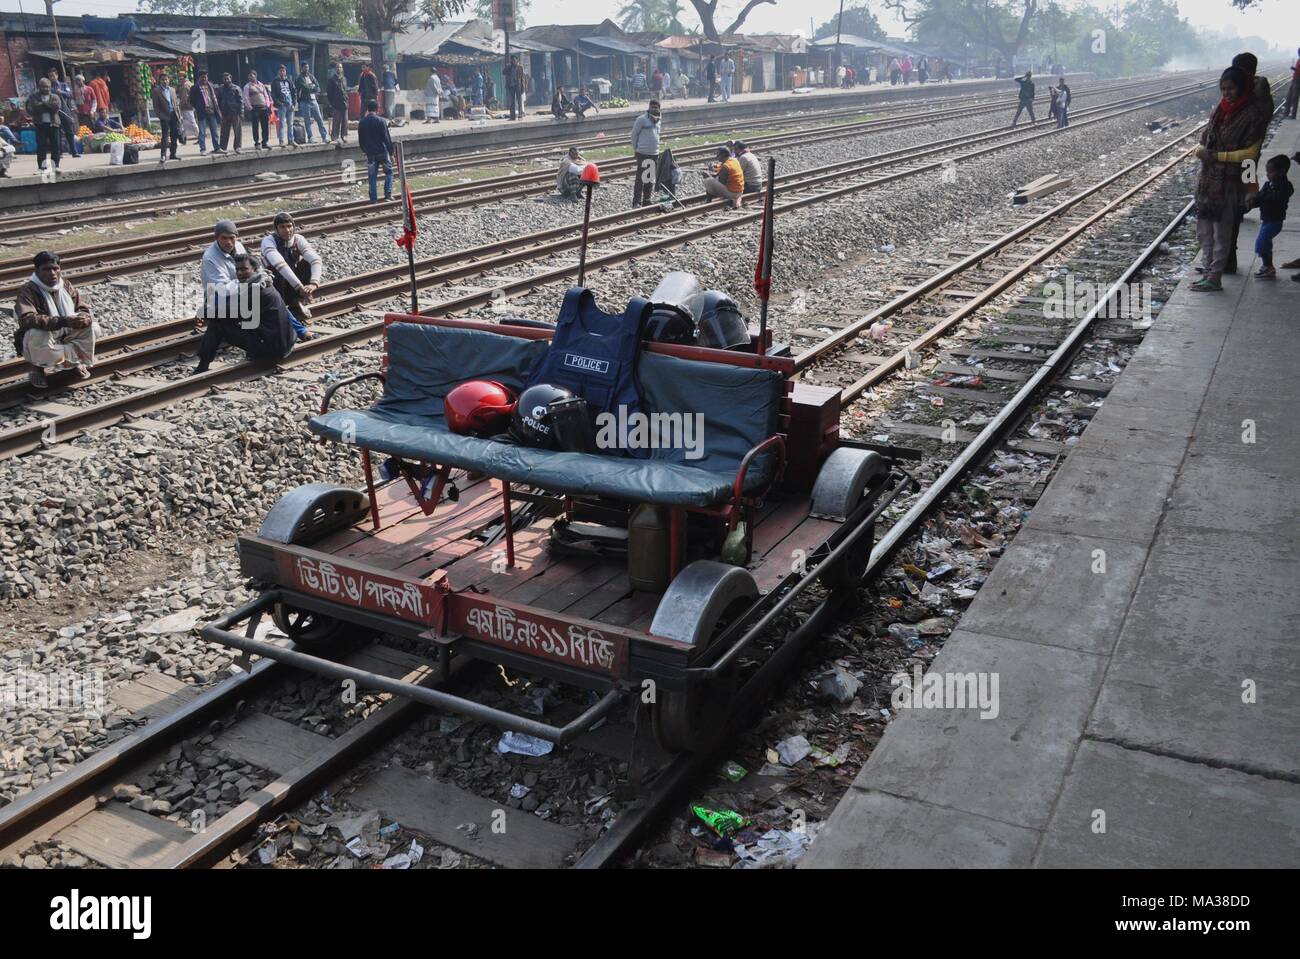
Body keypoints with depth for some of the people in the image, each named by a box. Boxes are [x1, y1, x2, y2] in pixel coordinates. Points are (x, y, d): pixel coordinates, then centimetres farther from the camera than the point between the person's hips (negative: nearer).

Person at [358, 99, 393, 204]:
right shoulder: (380, 121, -9)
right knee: (389, 172, 15)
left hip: (370, 153, 3)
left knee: (372, 177, 8)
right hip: (383, 152, -3)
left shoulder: (362, 122, 3)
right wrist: (391, 152, -4)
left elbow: (360, 140, 10)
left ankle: (373, 199, 7)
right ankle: (388, 194, 3)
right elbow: (387, 138, -10)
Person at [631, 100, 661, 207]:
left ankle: (647, 199, 21)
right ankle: (636, 201, -3)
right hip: (643, 154, -7)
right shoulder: (642, 119, -9)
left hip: (654, 154, 7)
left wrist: (656, 148, 18)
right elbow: (634, 134, -4)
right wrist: (635, 149, -1)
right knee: (641, 178, -6)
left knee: (651, 178, 11)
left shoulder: (657, 120, 11)